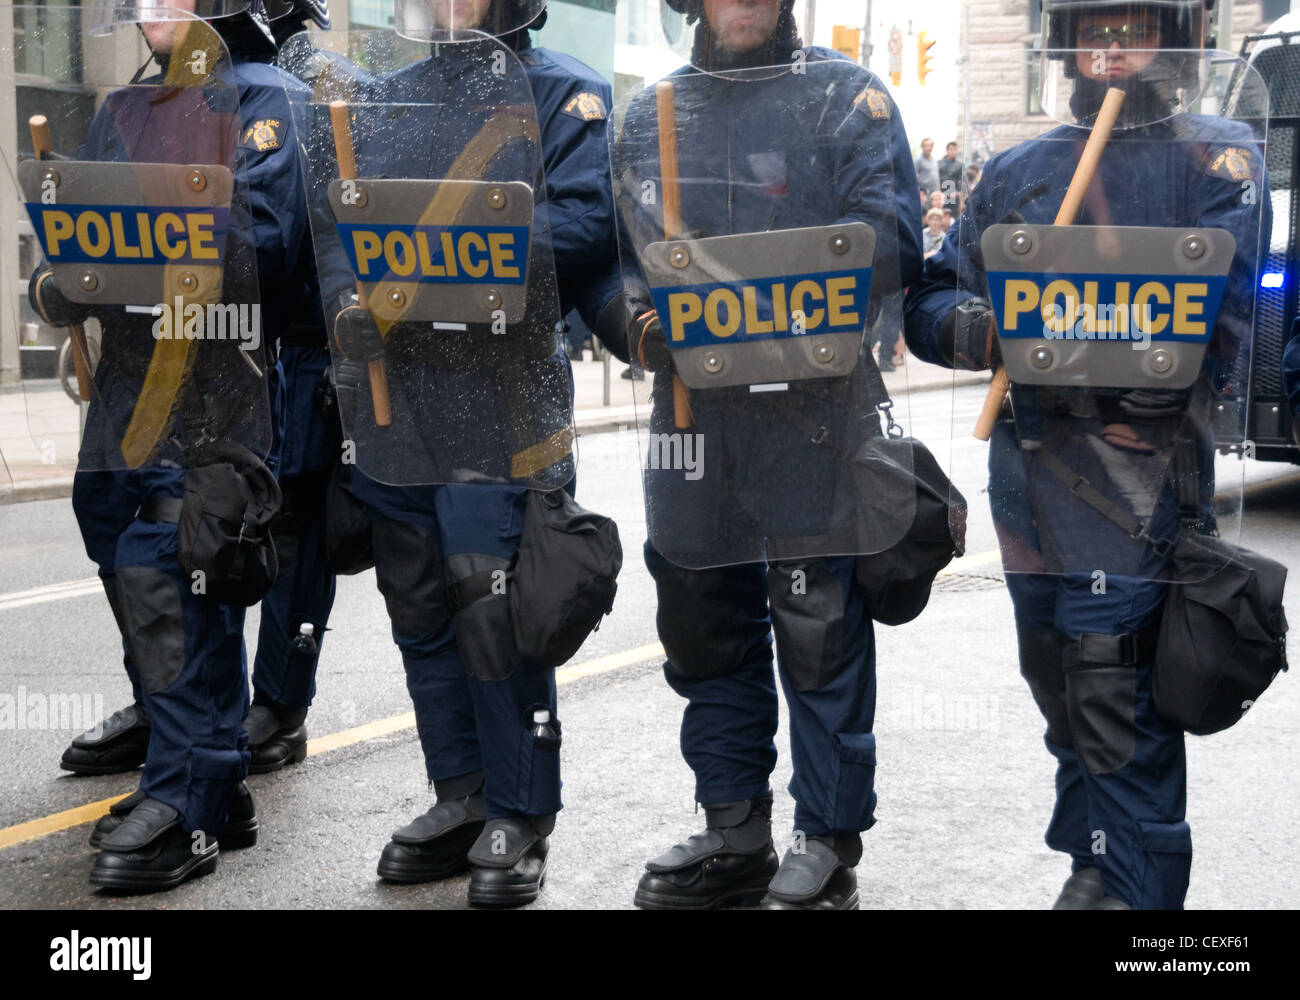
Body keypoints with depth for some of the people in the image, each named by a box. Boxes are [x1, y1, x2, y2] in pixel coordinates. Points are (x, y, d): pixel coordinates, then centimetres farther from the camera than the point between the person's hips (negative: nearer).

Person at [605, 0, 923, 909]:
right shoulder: (651, 115, 16)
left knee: (820, 632, -1)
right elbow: (615, 256, 16)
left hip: (814, 415, -5)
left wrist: (779, 307, -24)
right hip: (691, 414, 5)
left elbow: (889, 246, -10)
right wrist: (640, 322, -5)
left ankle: (827, 847, 12)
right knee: (704, 629, 12)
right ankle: (734, 833, 26)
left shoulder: (849, 98, 1)